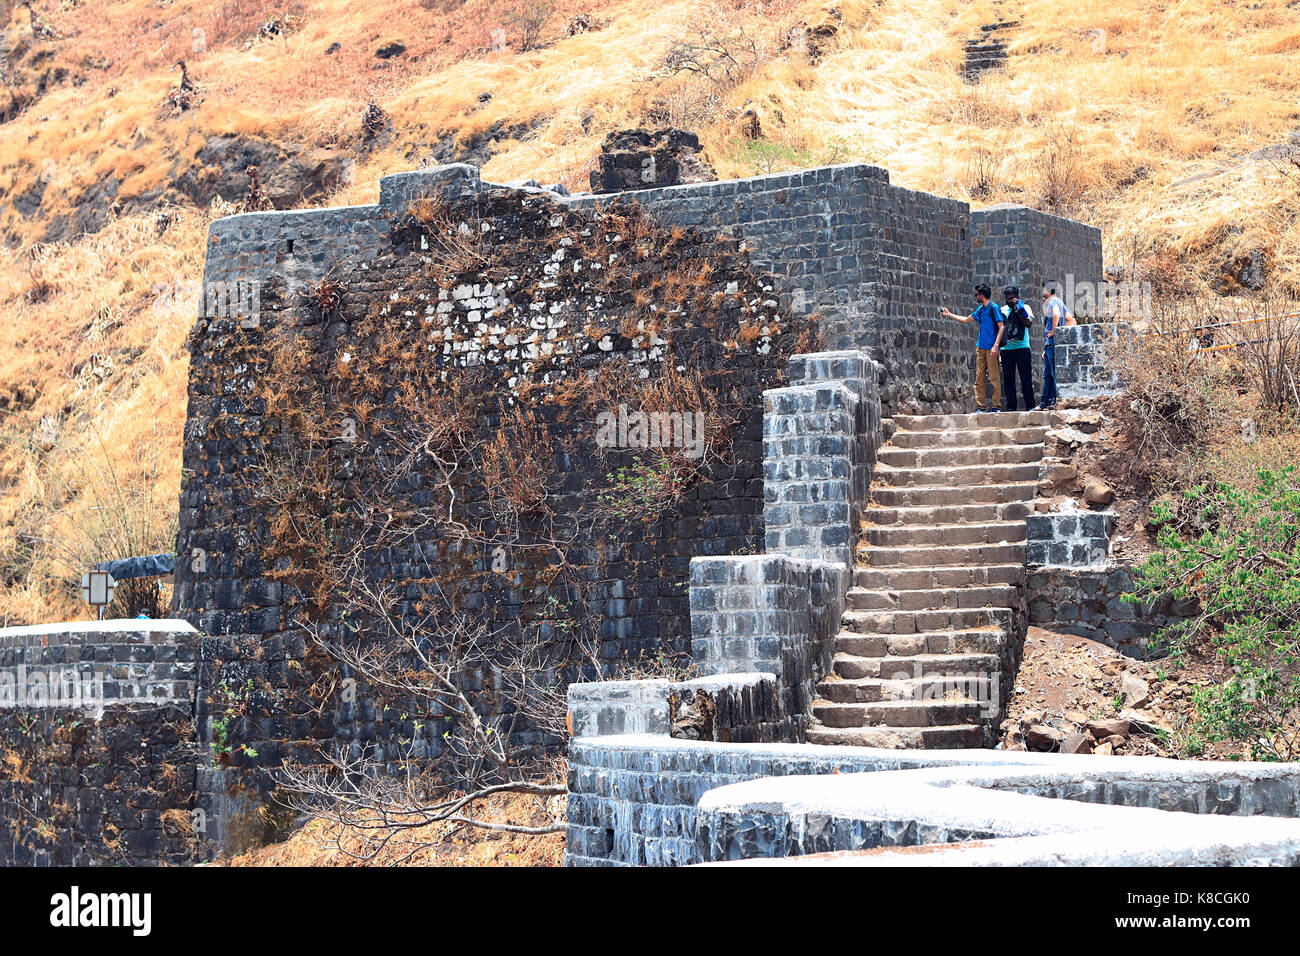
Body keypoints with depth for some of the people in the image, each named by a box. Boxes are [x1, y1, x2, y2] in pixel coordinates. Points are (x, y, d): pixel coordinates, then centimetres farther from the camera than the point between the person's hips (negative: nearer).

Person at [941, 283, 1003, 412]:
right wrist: (949, 314, 34)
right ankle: (979, 407, 4)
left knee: (994, 378, -6)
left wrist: (995, 346, -19)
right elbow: (966, 319, 30)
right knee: (979, 379, 3)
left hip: (991, 348, -7)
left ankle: (995, 406, -2)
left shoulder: (994, 308, -7)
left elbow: (1001, 327, -12)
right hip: (981, 347, 7)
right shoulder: (980, 309, 16)